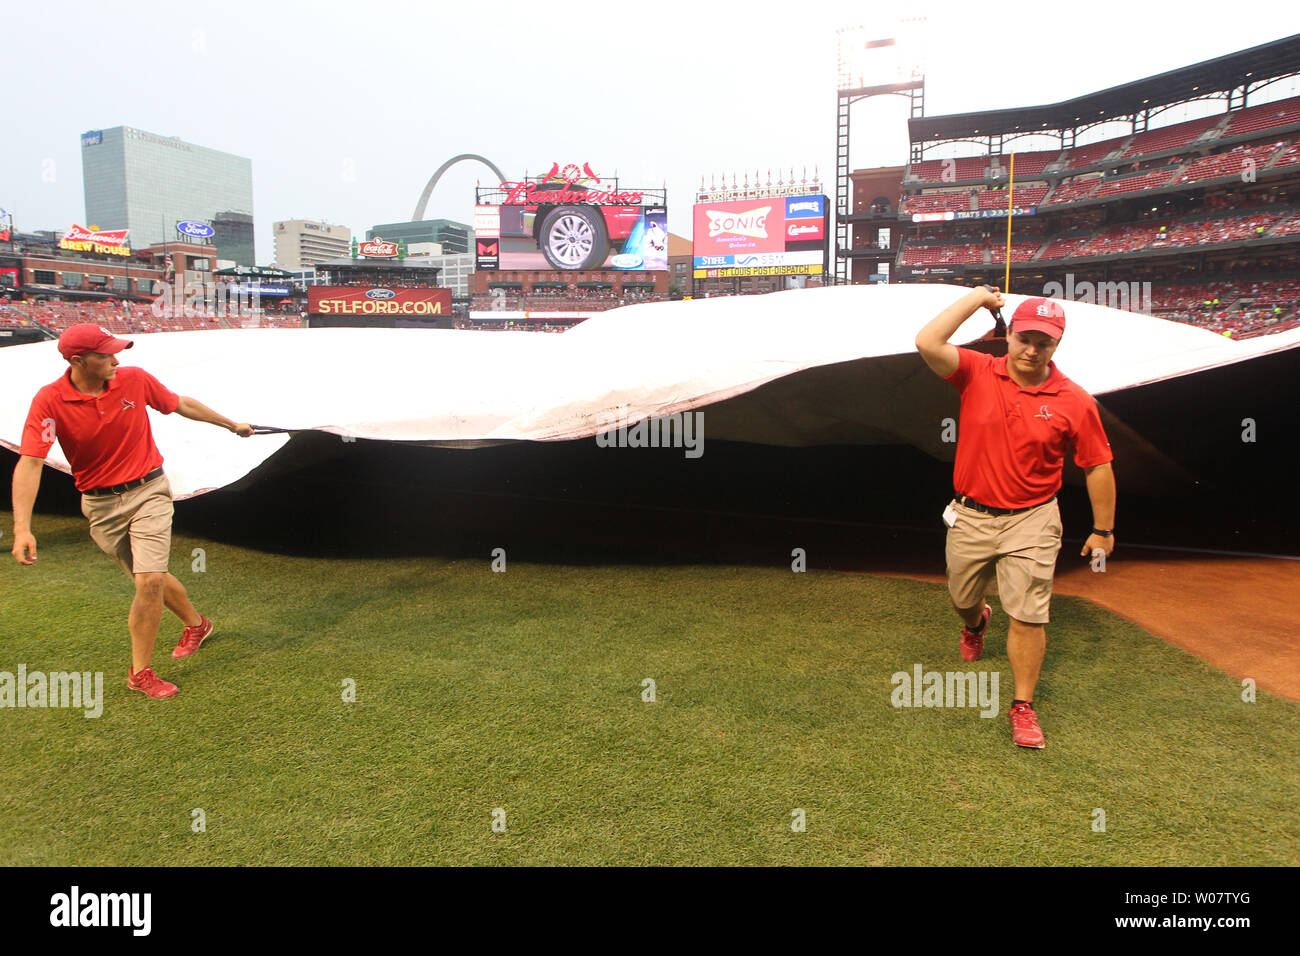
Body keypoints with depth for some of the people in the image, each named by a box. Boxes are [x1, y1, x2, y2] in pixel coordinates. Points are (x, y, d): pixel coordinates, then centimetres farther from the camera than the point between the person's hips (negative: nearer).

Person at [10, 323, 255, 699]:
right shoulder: (49, 401, -14)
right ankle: (195, 624, 41)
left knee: (149, 580, -11)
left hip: (148, 492, 0)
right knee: (151, 578, 12)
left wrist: (231, 424, 19)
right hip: (100, 505, 1)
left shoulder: (135, 379, -9)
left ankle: (140, 671, 5)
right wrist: (22, 528, -32)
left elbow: (183, 405, 8)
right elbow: (29, 463, -21)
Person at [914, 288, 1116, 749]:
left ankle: (1023, 706, 15)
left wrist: (1103, 529, 3)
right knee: (963, 600, 20)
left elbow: (1098, 465, 0)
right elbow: (927, 343, -23)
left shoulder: (1074, 402, -8)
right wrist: (978, 297, -14)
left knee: (1028, 618, -3)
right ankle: (975, 624, 58)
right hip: (970, 516, 2)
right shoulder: (977, 373, -8)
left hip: (1031, 521, -1)